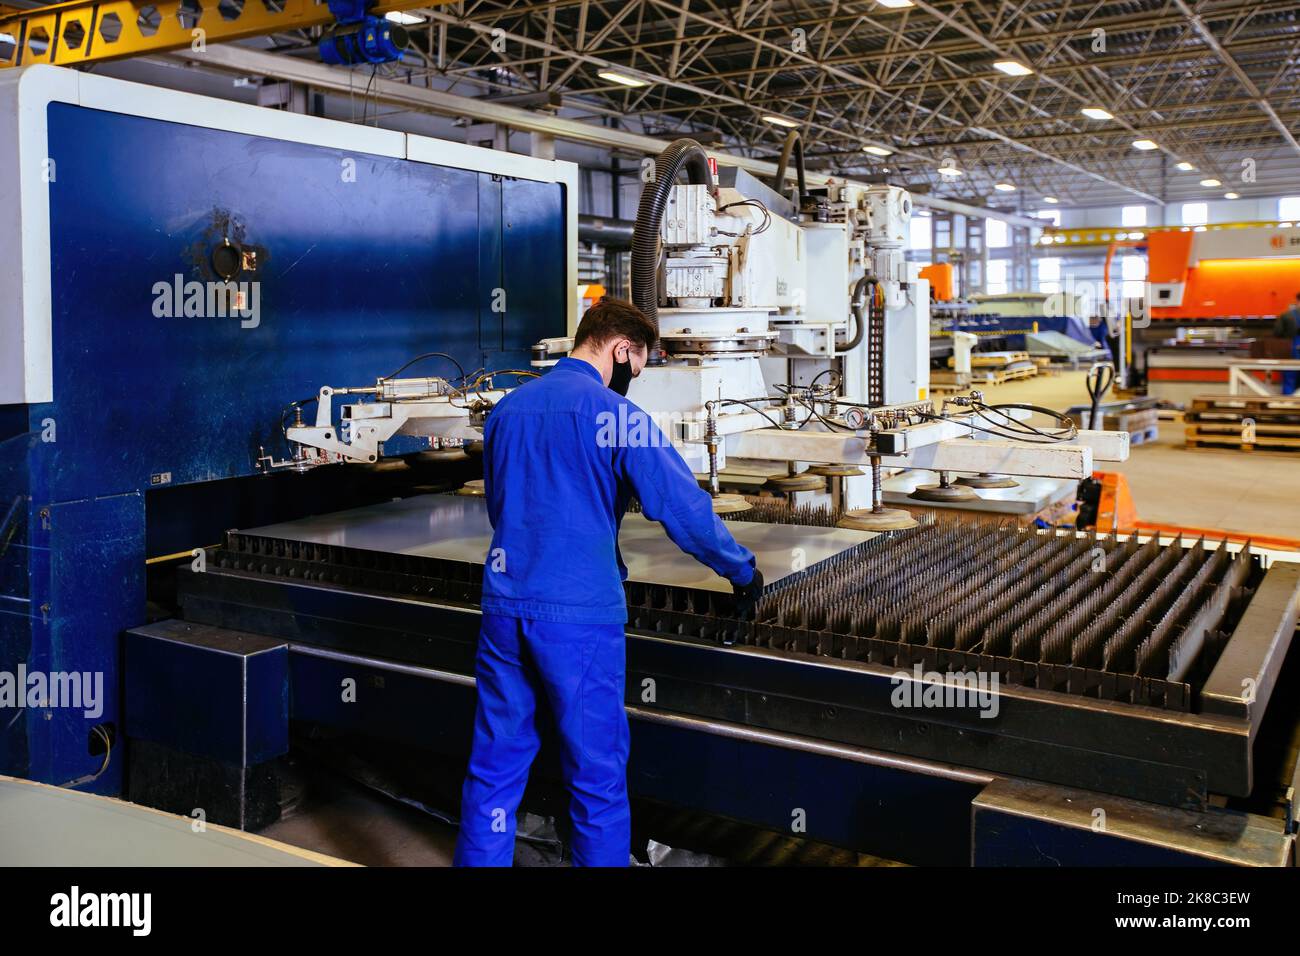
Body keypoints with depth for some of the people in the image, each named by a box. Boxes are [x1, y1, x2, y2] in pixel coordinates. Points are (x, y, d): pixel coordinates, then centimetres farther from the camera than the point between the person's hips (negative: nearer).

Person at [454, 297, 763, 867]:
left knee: (495, 766, 13)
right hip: (580, 613, -6)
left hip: (504, 605, 6)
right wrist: (742, 570, 3)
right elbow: (684, 506, -11)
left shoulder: (507, 408, 11)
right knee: (597, 777, 8)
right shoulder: (615, 414, -9)